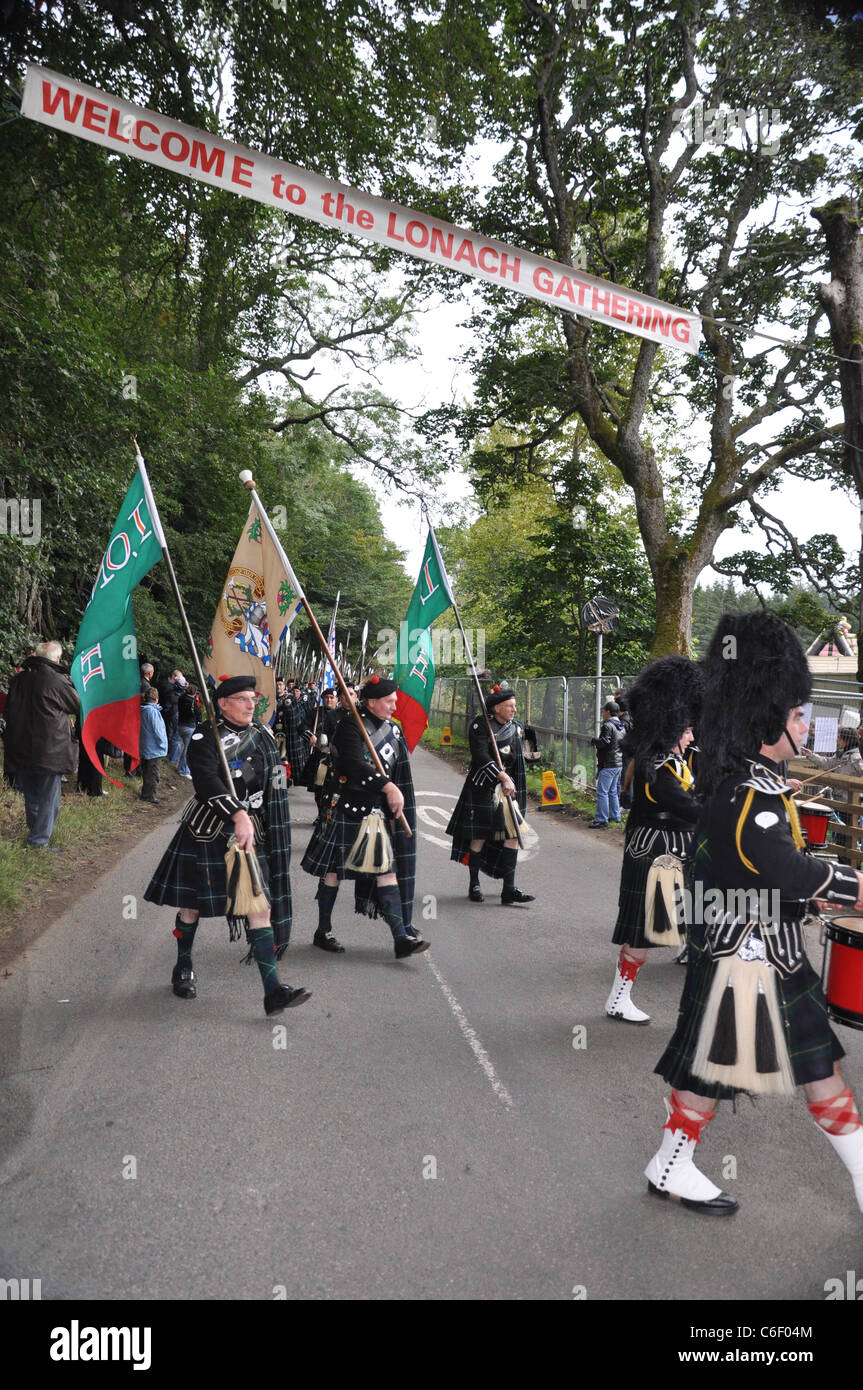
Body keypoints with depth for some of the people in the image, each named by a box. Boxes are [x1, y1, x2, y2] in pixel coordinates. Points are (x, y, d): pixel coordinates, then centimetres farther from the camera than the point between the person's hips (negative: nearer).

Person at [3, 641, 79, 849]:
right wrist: (72, 685, 13)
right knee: (49, 796, 4)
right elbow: (78, 704, -2)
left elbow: (8, 711, 13)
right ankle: (40, 840, 6)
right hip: (49, 750, -6)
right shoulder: (57, 680, -15)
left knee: (30, 794, 19)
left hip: (20, 750, 6)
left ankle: (34, 830, 33)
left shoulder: (18, 679, 4)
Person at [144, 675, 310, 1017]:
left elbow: (273, 785, 17)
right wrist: (238, 815, -38)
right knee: (193, 902, 12)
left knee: (260, 904, -4)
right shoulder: (206, 736, -11)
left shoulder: (262, 736, 7)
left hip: (250, 830, 4)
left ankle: (273, 991, -5)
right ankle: (183, 969, 37)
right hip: (207, 832, -4)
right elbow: (207, 780, -27)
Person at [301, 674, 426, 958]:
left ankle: (402, 937, -3)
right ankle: (323, 932, 23)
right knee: (333, 870, 7)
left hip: (376, 814, 6)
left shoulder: (392, 730, 10)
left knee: (386, 869, -1)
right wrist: (387, 786, -33)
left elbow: (399, 772, 18)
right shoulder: (350, 725, -12)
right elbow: (355, 765, -26)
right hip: (345, 809, -6)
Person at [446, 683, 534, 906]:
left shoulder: (517, 728, 8)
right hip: (481, 788, -5)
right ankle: (474, 885, 22)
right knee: (478, 838, 4)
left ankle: (509, 891, 2)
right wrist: (503, 777, -26)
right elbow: (481, 756, -21)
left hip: (508, 787, 5)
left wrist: (510, 782, 6)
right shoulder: (479, 725, -10)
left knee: (512, 835, -2)